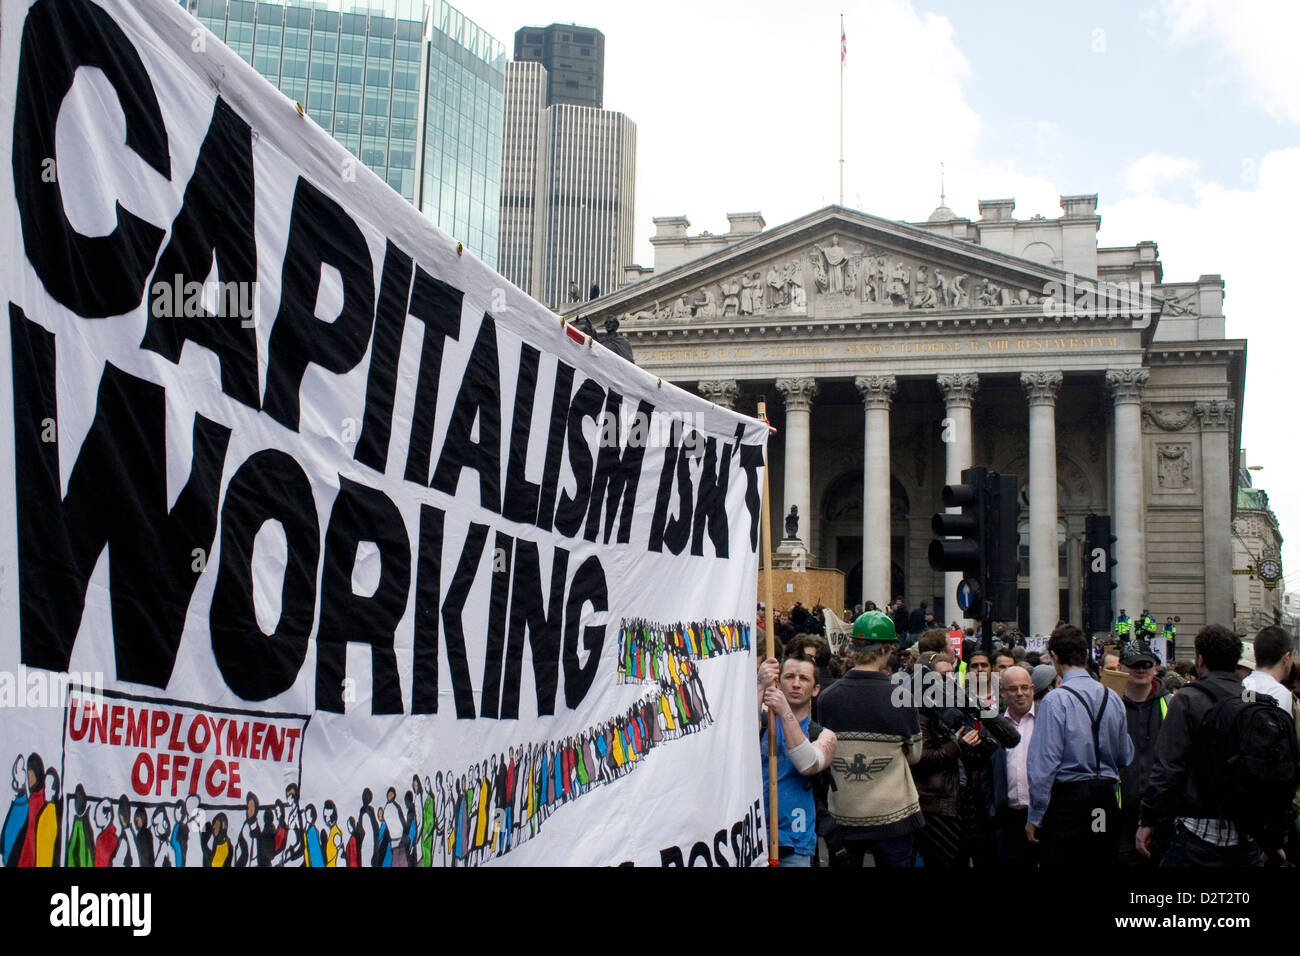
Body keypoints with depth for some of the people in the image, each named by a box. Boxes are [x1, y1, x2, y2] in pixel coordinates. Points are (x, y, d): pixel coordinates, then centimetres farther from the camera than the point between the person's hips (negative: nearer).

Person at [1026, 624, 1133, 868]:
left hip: (1067, 797, -6)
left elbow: (1043, 765, -14)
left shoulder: (1056, 700, -13)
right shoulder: (1112, 698, 5)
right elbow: (1125, 758, 14)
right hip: (1106, 800, 6)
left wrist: (1034, 817, -6)